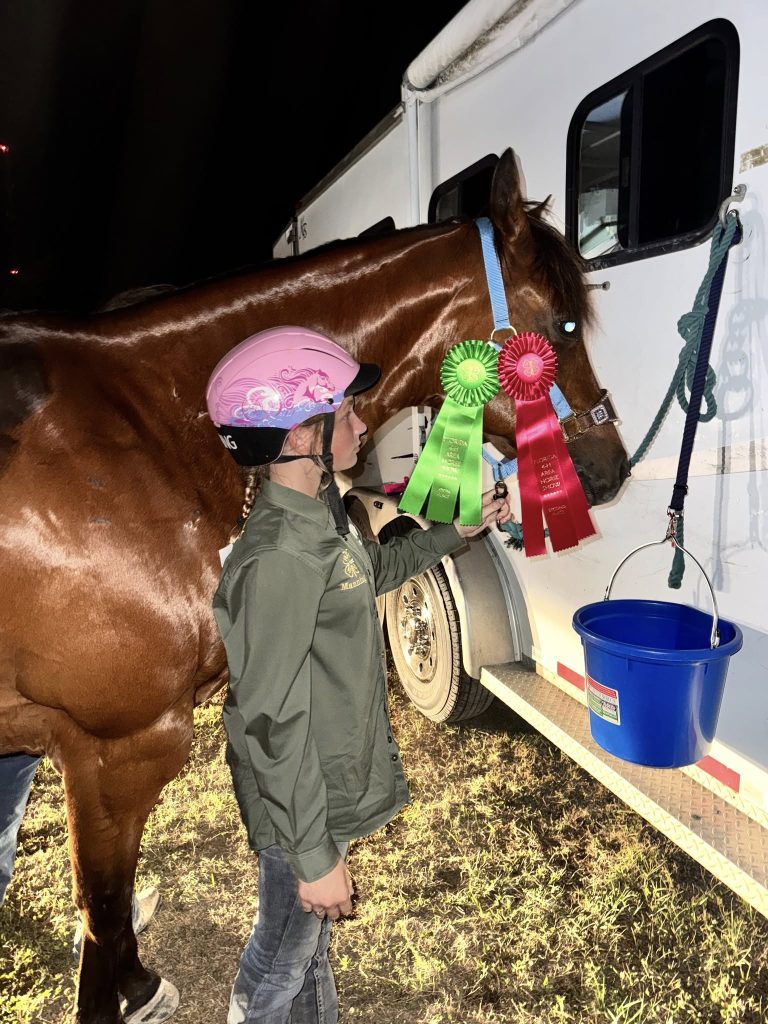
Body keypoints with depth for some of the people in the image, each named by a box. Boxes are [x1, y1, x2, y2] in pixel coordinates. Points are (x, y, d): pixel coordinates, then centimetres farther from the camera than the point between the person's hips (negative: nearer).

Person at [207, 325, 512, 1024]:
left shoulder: (319, 514, -2)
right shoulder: (279, 558, -31)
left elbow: (376, 571, 20)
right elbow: (271, 723, -27)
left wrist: (457, 532, 19)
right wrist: (315, 855, -19)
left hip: (334, 780, 9)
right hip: (303, 804, -9)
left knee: (313, 937, 31)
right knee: (282, 959, 18)